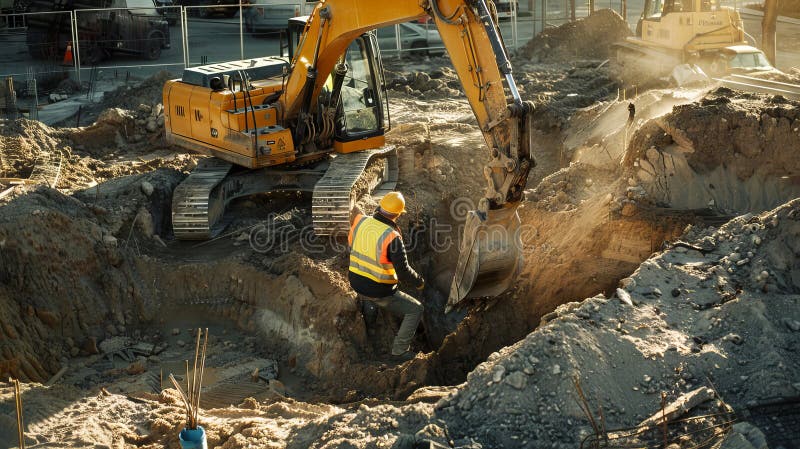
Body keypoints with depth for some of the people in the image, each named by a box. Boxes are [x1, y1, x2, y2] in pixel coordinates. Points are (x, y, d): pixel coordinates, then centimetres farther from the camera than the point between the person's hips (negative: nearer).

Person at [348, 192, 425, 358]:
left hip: (355, 283, 7)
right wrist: (419, 282, -6)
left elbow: (351, 244, 10)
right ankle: (400, 349, 13)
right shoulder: (392, 237, -27)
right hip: (378, 292, -7)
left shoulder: (361, 221, -10)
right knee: (415, 310, 9)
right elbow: (403, 271, -23)